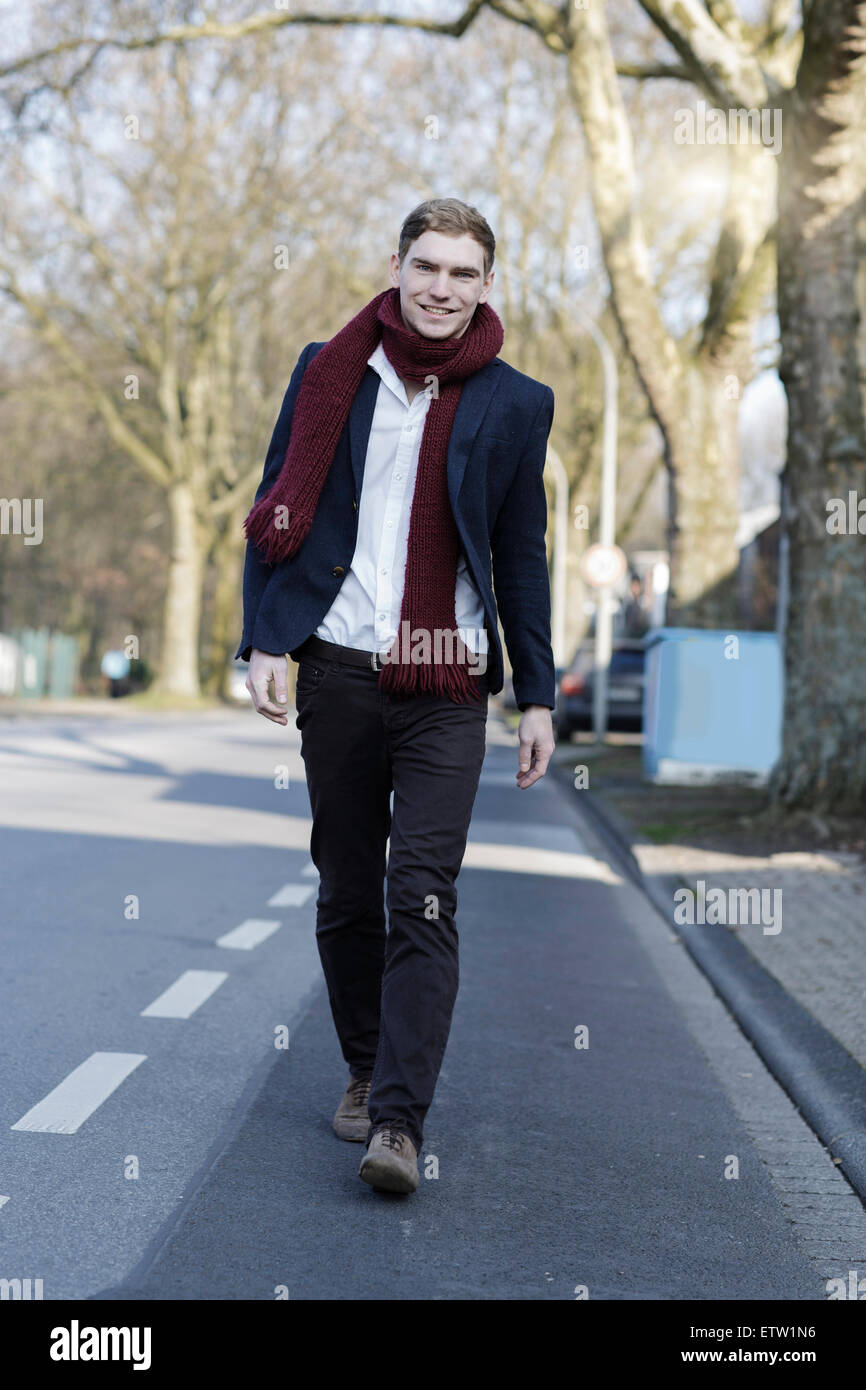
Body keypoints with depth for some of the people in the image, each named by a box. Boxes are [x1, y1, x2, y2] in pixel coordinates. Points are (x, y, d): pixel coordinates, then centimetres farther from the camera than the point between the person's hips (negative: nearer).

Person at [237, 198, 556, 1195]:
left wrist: (537, 694, 7)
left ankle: (399, 1122, -10)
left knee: (424, 898, -10)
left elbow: (523, 557, 10)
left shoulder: (514, 404, 6)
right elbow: (277, 511, 8)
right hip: (339, 667, 2)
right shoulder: (327, 373, 6)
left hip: (448, 685, -1)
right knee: (346, 890, 10)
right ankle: (364, 1071, 27)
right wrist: (264, 641, -2)